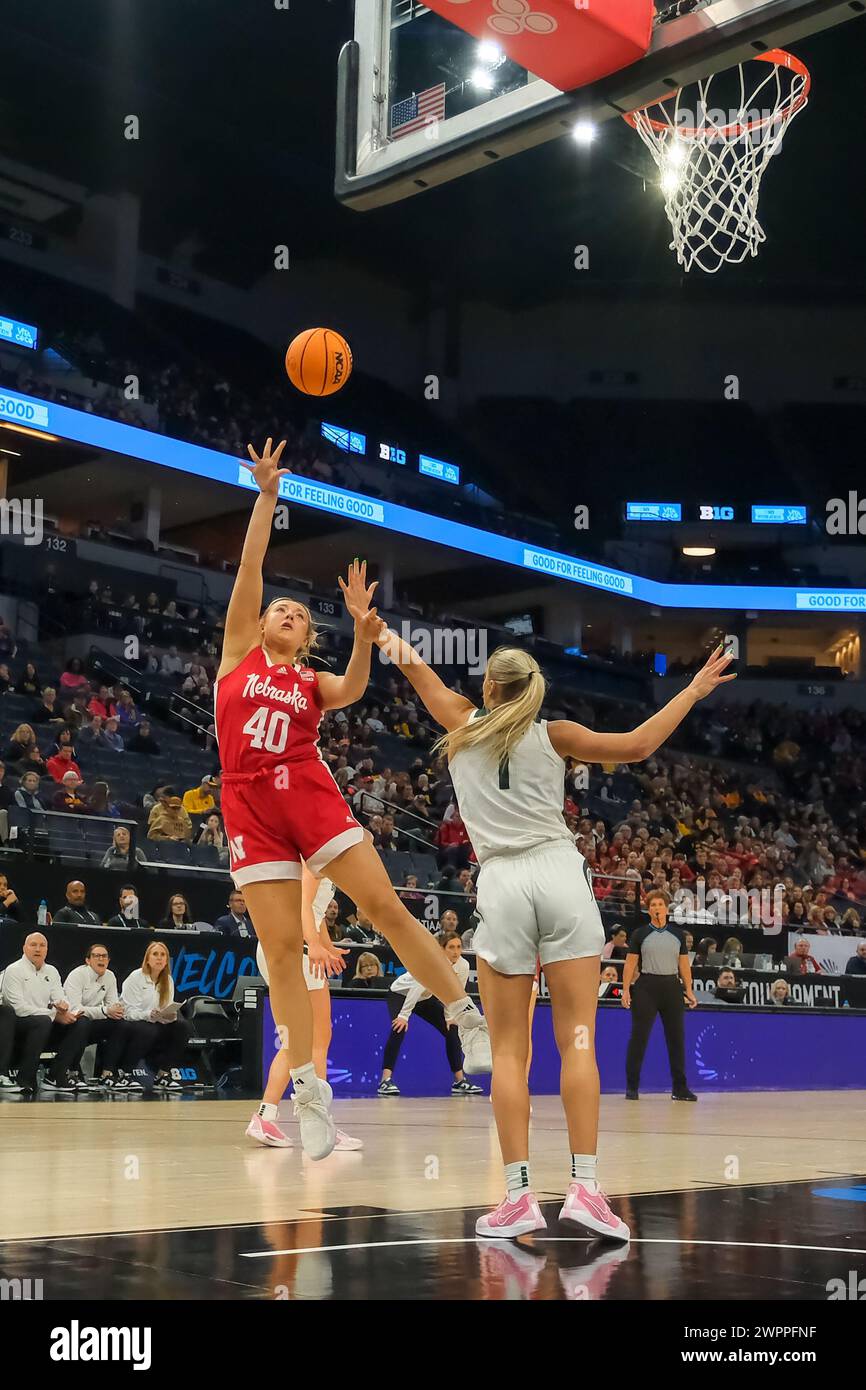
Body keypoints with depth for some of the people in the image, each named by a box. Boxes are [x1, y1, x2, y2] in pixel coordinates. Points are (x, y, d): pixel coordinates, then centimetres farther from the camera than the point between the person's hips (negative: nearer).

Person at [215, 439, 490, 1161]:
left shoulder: (313, 682, 16)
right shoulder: (240, 652, 16)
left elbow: (353, 690, -7)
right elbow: (249, 568, 9)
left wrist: (362, 632, -23)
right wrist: (267, 496, 5)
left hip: (310, 796, 0)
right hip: (251, 808, 0)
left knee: (386, 907, -9)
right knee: (281, 948, -2)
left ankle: (470, 1019, 2)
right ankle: (310, 1089, 4)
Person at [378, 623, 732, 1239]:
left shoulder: (465, 725, 13)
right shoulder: (552, 735, 9)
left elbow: (417, 669, 27)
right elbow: (637, 746, 9)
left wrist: (390, 638, 46)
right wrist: (694, 690, 19)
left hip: (502, 884, 0)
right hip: (561, 874, 0)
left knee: (509, 1050, 1)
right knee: (577, 1040, -3)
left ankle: (520, 1195, -4)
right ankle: (585, 1187, -10)